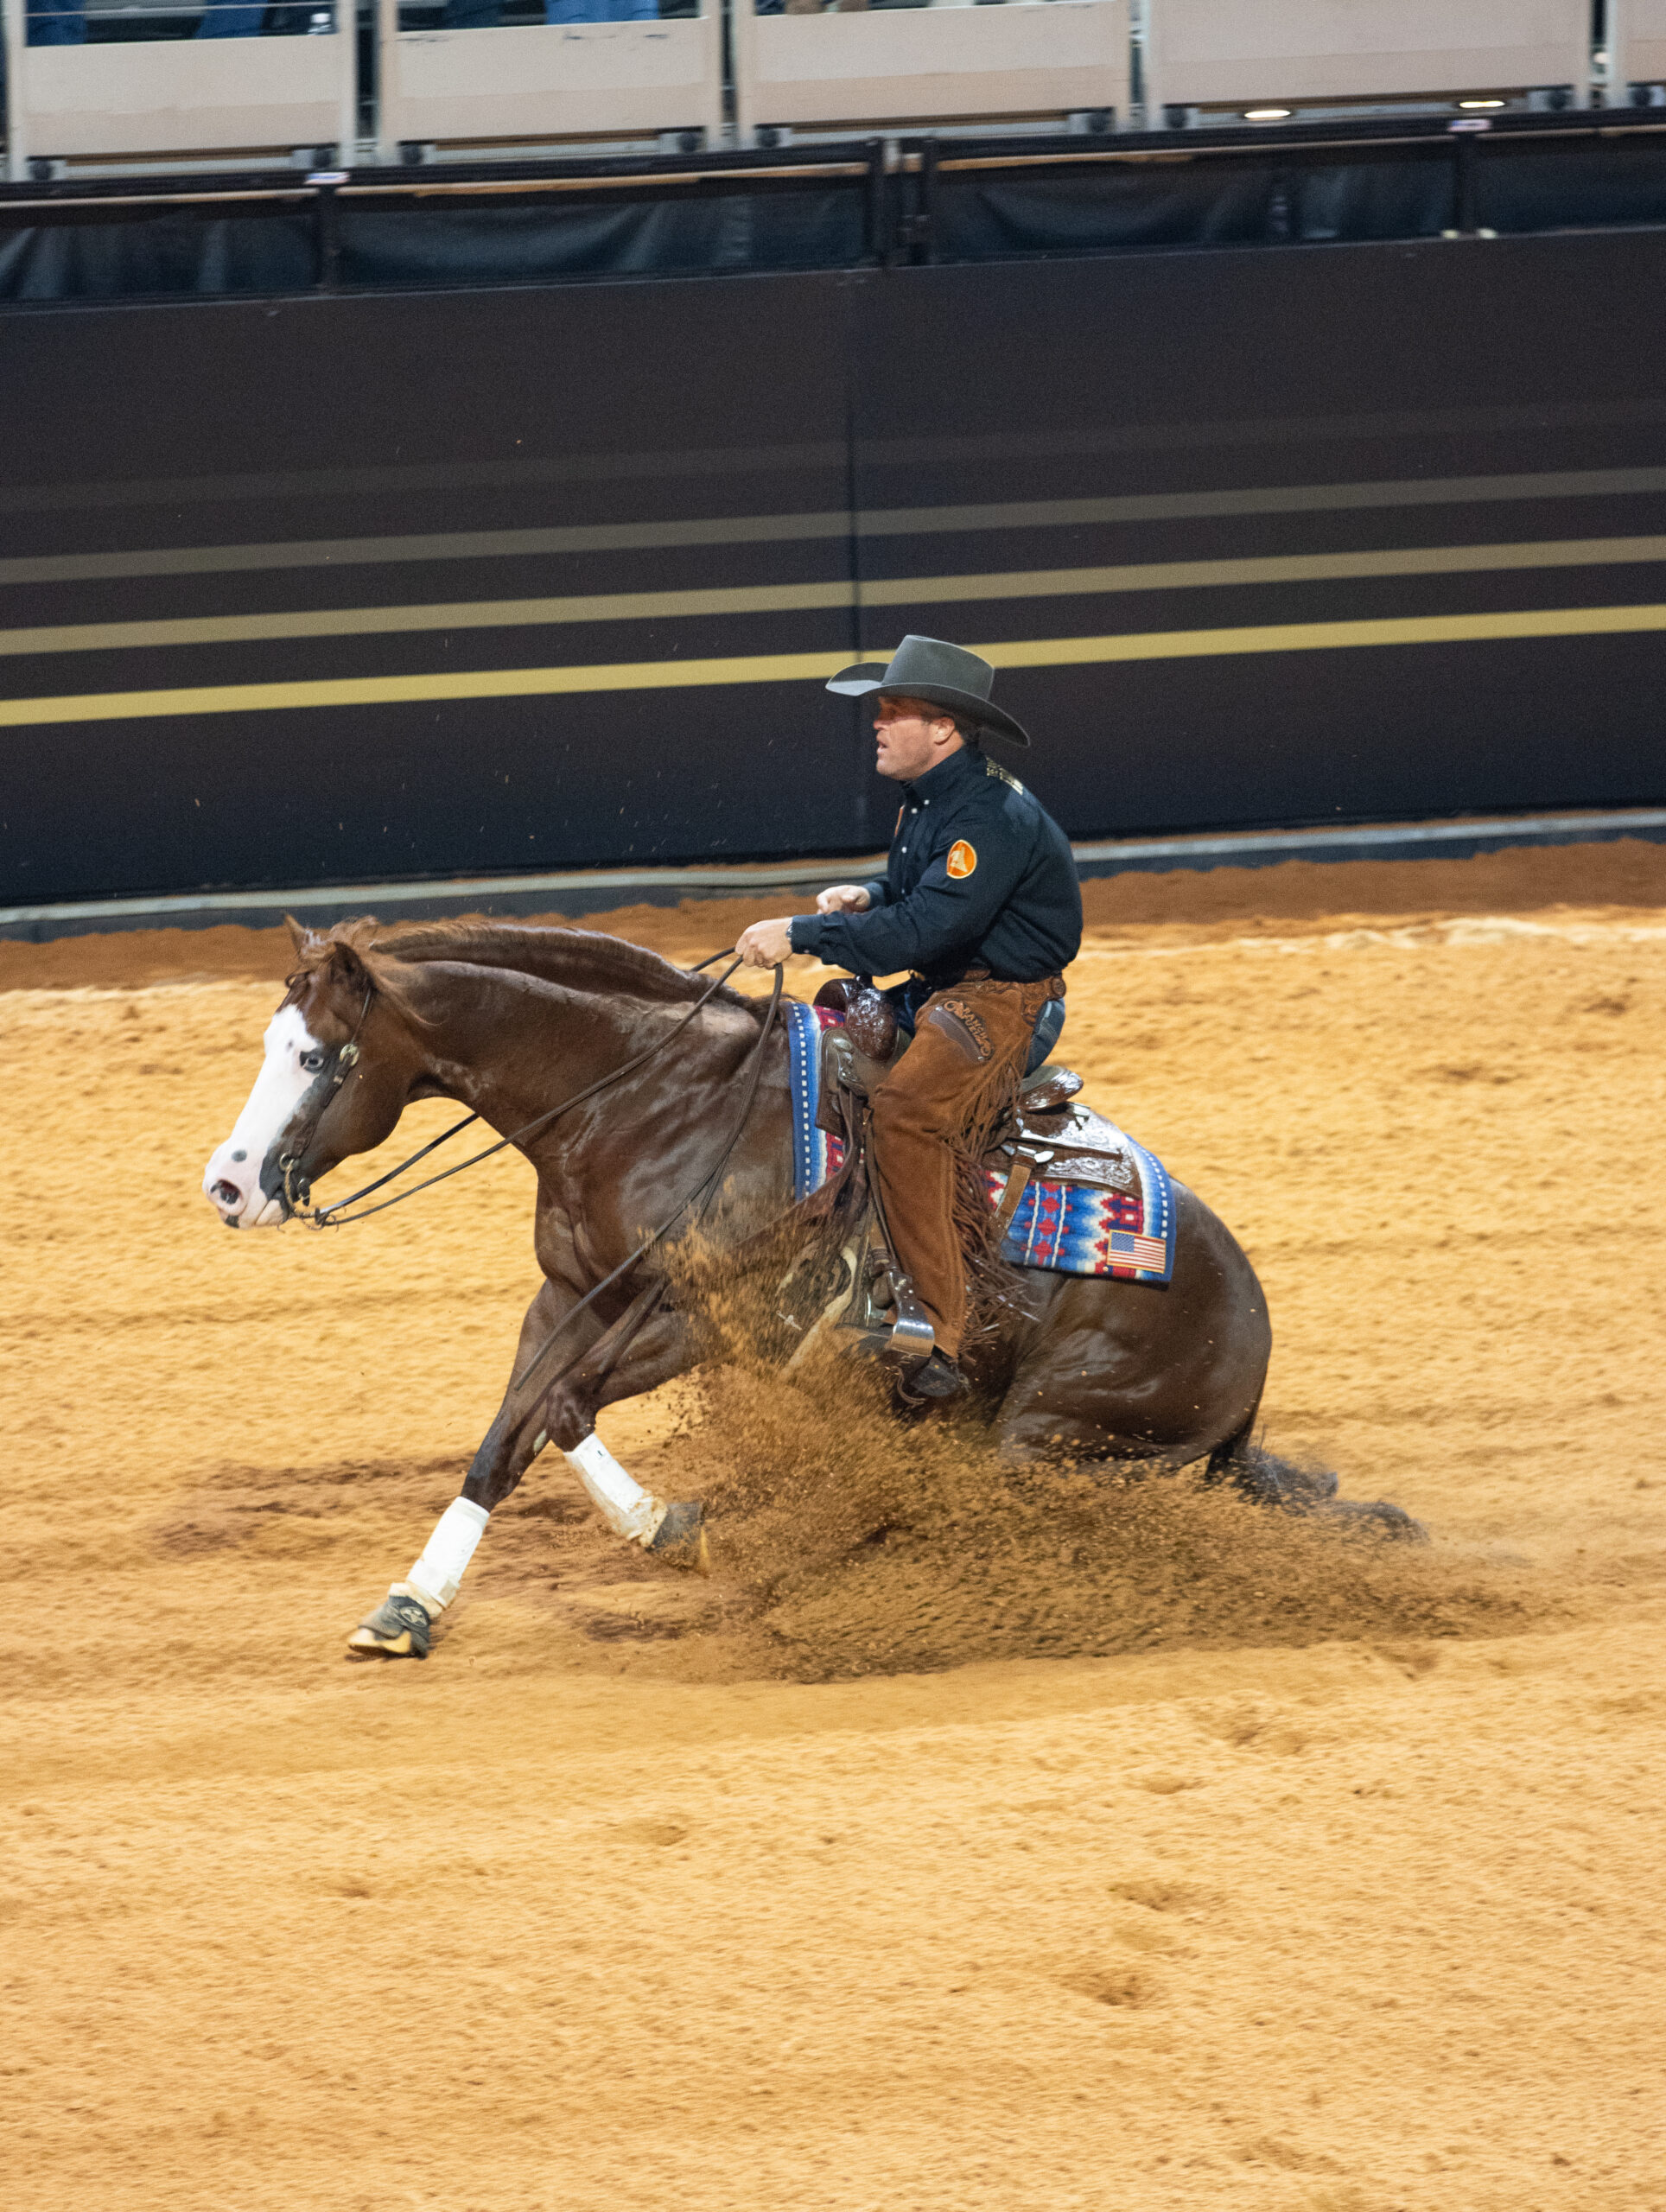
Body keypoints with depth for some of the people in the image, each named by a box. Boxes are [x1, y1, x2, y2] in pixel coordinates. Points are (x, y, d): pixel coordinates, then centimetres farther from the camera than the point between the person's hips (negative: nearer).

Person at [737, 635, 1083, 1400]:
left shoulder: (993, 818, -23)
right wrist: (869, 896, 4)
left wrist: (802, 933, -28)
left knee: (902, 1114, -31)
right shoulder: (927, 799, 9)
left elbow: (921, 930, -30)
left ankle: (939, 1344, -31)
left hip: (1001, 1004, -11)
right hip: (936, 993, 11)